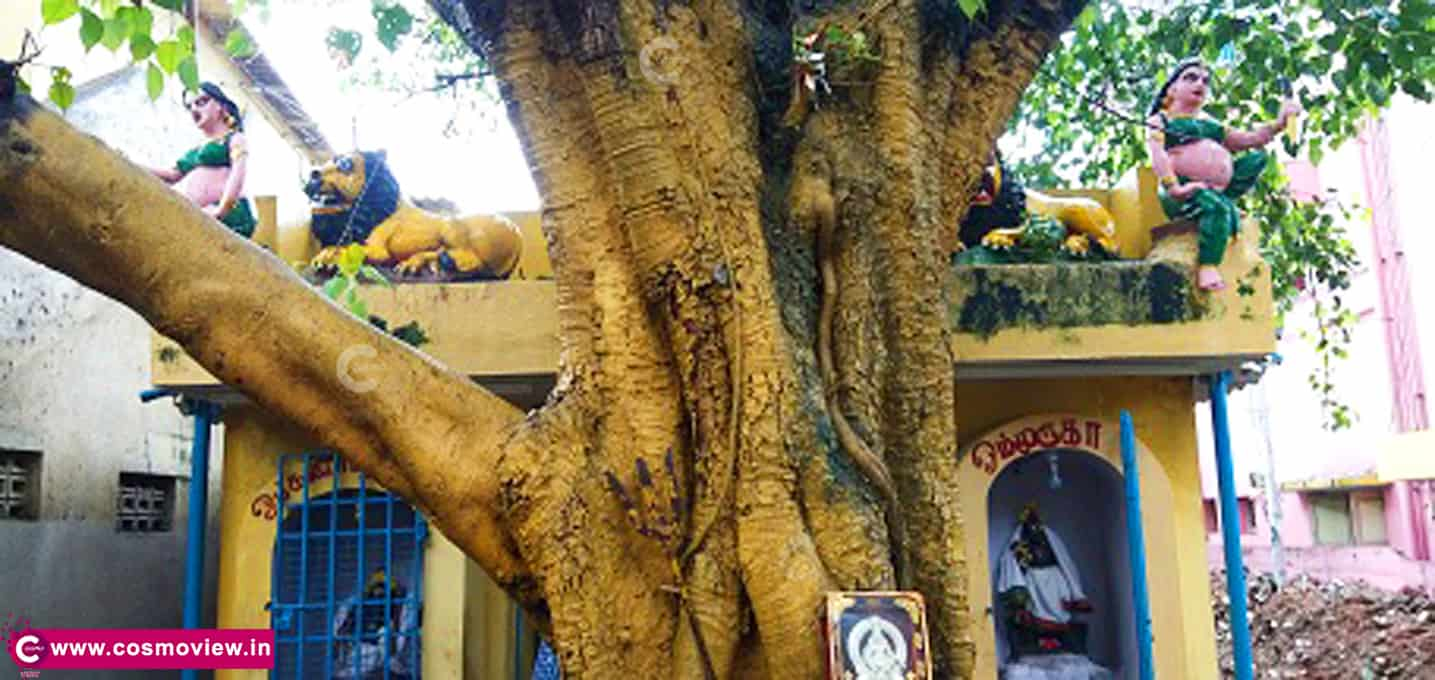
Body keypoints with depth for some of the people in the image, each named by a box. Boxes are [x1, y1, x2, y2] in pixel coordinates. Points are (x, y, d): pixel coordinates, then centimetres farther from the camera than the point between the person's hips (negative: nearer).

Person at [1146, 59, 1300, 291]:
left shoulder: (1210, 125, 30)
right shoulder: (1161, 120, 10)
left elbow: (1249, 140, 24)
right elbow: (1157, 154, -10)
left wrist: (1279, 123, 8)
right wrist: (1174, 188, -25)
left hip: (1217, 191, 8)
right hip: (1184, 192, -7)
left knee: (1257, 158, 4)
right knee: (1217, 207, -35)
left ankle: (1225, 204, -11)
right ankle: (1207, 268, -34)